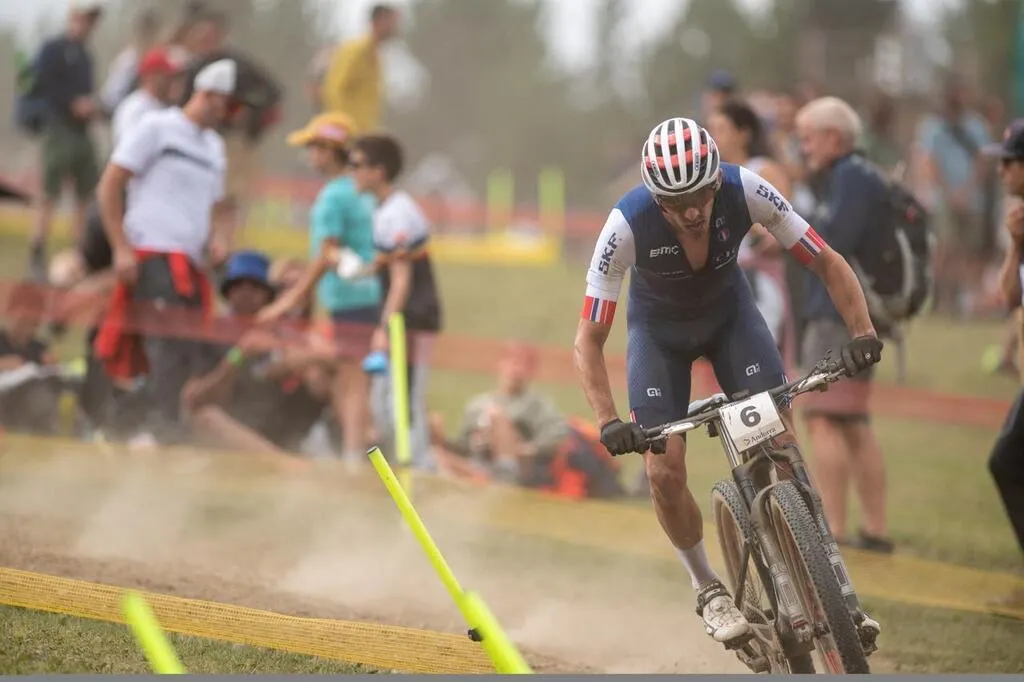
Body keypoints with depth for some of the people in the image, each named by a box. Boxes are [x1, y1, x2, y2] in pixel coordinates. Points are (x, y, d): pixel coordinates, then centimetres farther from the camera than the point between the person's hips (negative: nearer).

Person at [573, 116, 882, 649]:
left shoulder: (746, 191, -32)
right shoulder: (627, 225, -36)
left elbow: (828, 264, -22)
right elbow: (589, 339, -30)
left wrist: (862, 331, -37)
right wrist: (608, 422, -42)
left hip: (729, 312, 1)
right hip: (659, 329, -1)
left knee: (781, 444, -13)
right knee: (665, 469, -14)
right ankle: (708, 590, 9)